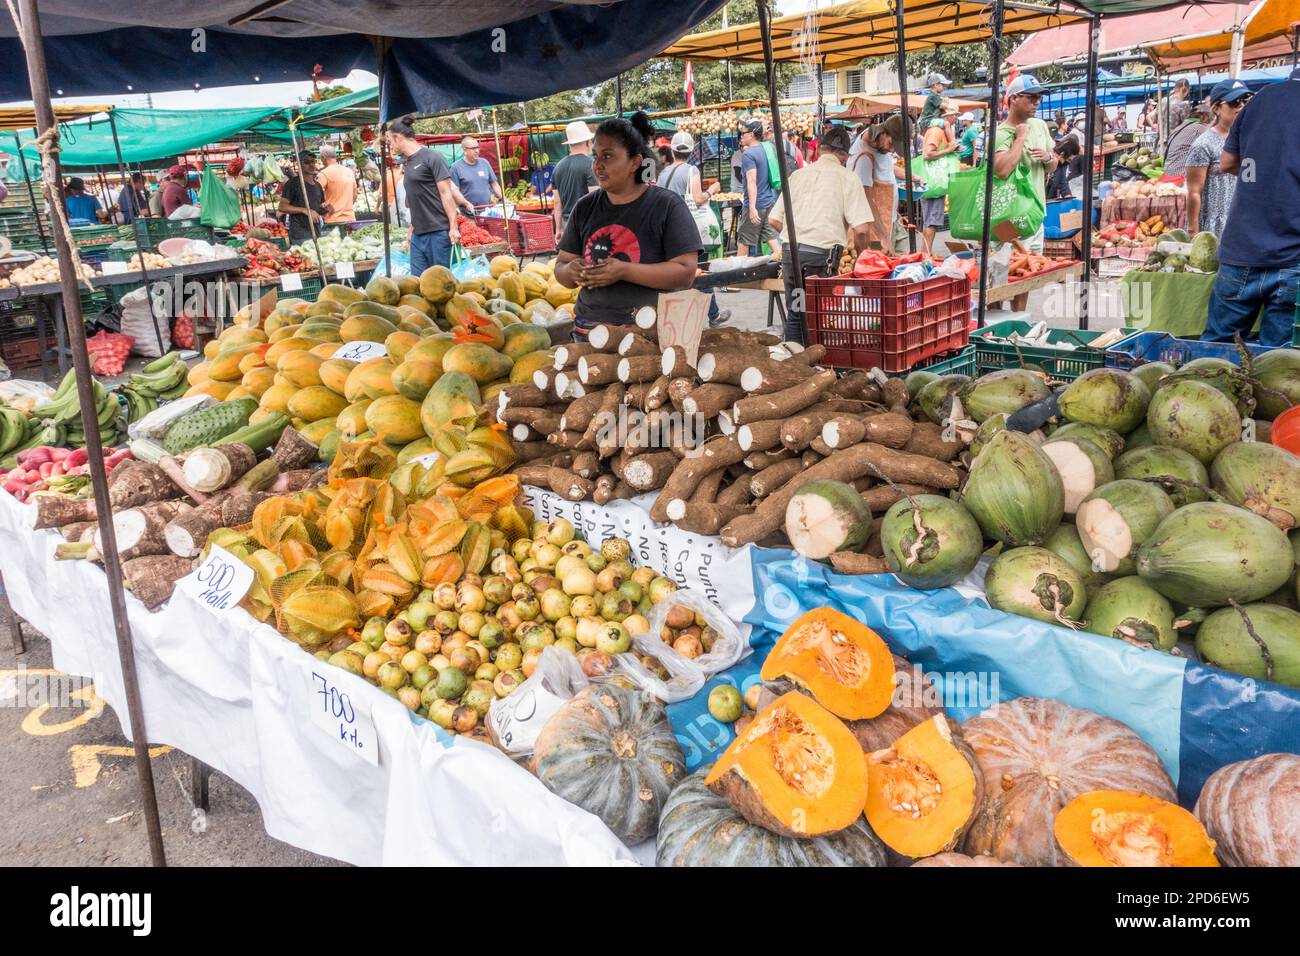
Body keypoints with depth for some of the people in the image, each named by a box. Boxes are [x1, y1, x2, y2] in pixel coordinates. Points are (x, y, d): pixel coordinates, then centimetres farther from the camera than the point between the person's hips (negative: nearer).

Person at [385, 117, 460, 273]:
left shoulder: (432, 157, -6)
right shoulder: (407, 162, 15)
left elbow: (446, 193, -10)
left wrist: (453, 227, -15)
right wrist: (412, 228, 19)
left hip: (438, 231, -7)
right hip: (418, 233, 7)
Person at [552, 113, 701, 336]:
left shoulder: (667, 205, -4)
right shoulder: (584, 208, 9)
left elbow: (685, 272, -11)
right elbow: (560, 266, 14)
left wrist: (623, 271, -21)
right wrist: (571, 271, -11)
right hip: (590, 330, 4)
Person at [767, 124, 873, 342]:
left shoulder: (798, 174, 14)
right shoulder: (847, 178, 1)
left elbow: (775, 220, 15)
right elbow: (860, 228, -7)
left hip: (790, 250, 4)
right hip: (822, 253, -4)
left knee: (794, 315, 13)